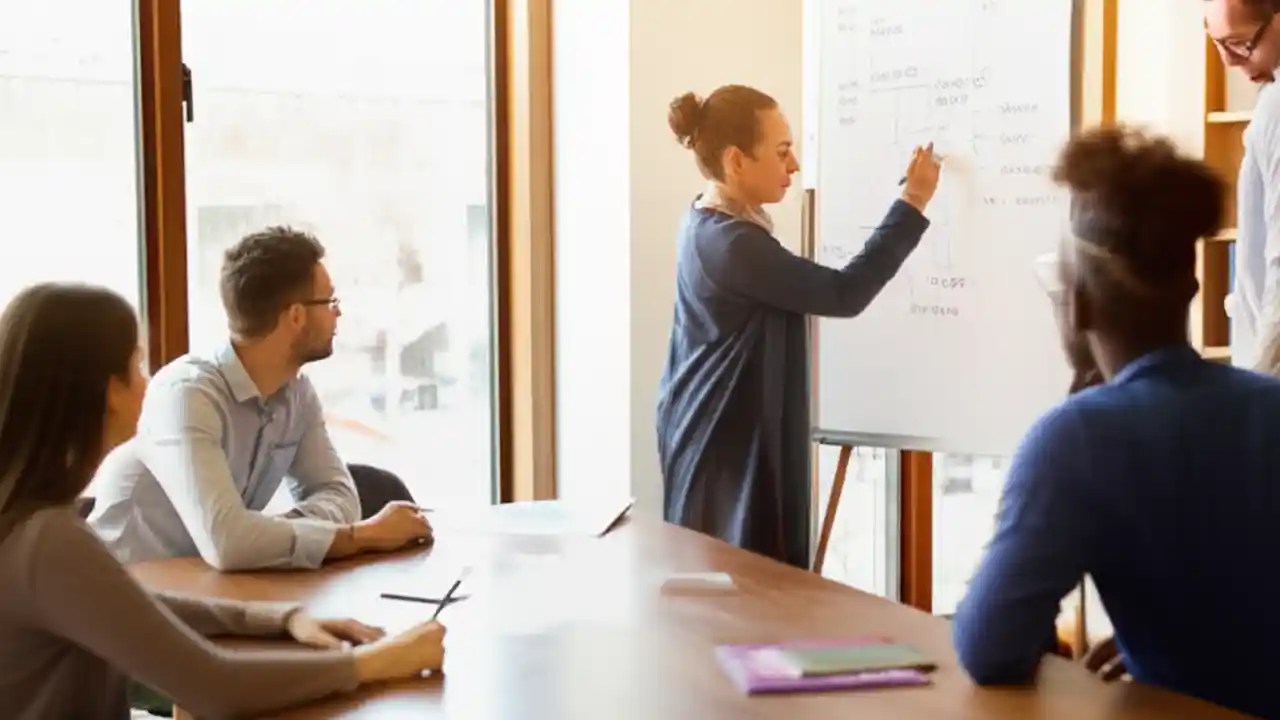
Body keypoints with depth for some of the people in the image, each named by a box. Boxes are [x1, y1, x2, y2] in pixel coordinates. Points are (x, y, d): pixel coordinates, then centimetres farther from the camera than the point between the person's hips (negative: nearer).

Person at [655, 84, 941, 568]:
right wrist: (914, 201, -18)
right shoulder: (730, 244, -24)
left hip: (724, 434, 10)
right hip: (727, 446, -10)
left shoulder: (714, 223, 9)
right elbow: (845, 295, -23)